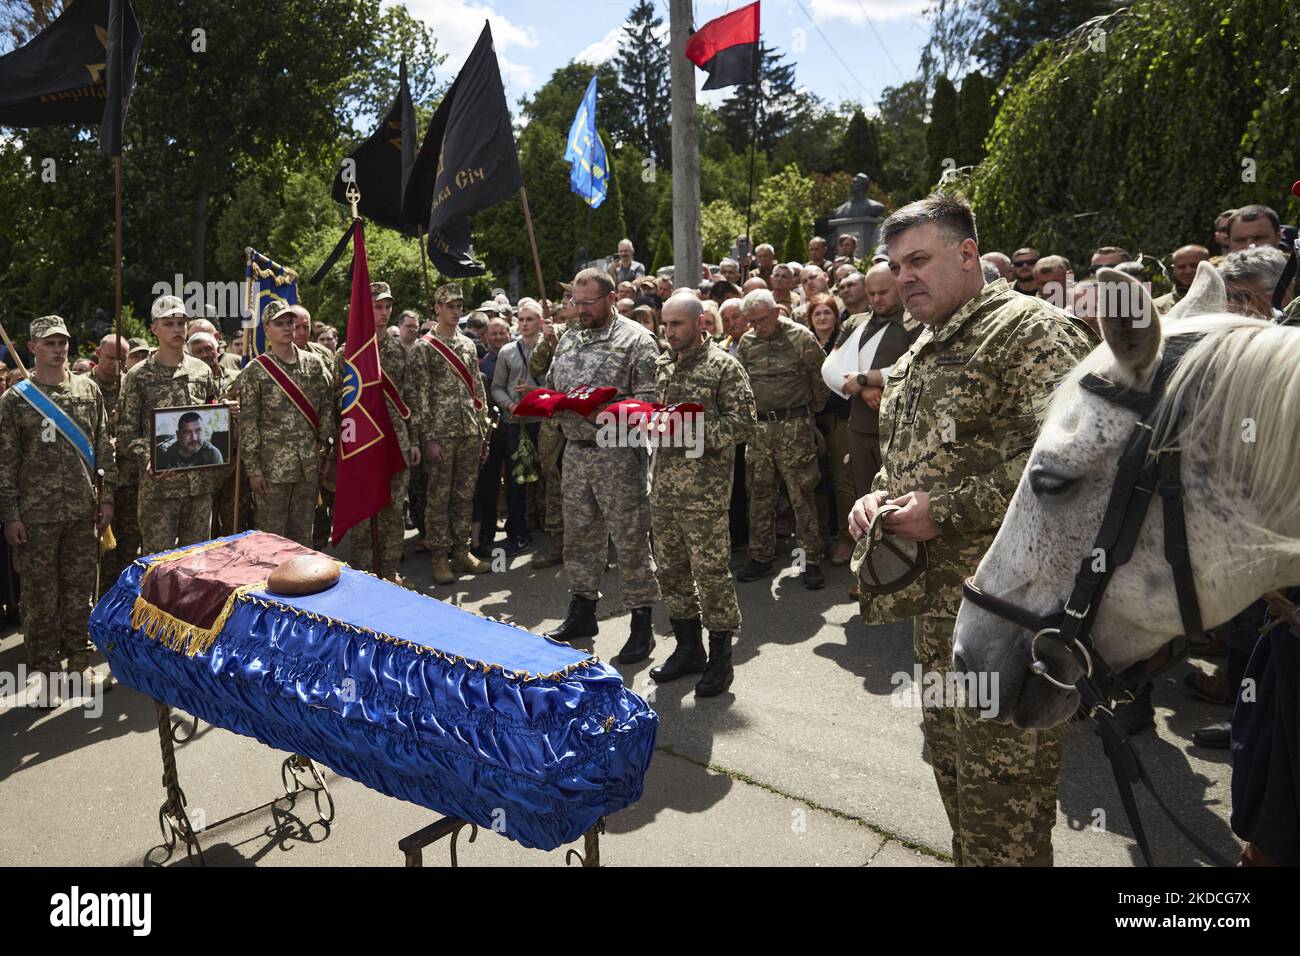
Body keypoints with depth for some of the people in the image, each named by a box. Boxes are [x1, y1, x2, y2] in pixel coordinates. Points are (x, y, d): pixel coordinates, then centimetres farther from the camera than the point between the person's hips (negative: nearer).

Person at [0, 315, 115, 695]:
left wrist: (106, 496, 5)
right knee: (41, 594, 5)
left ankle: (79, 660, 23)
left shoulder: (88, 390, 5)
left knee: (81, 589, 10)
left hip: (83, 510, 2)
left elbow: (103, 446, 9)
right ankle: (45, 670, 16)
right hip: (36, 514, -2)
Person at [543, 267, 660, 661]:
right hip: (575, 450, 6)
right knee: (579, 535, 14)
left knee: (630, 537, 0)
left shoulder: (636, 339, -6)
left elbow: (648, 398, -13)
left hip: (618, 451, -6)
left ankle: (641, 623, 11)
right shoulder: (568, 340, 14)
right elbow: (554, 387, 22)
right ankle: (582, 611, 30)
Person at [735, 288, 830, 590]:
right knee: (759, 494, 10)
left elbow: (821, 380, -1)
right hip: (758, 427, 5)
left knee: (802, 495, -2)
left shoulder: (801, 338, -6)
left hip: (794, 427, -5)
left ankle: (811, 560, 6)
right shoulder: (747, 342, 8)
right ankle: (761, 557, 21)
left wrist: (809, 412, 7)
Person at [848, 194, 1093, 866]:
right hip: (936, 597, 9)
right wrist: (877, 495, 4)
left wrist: (948, 510, -21)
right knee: (951, 759, 21)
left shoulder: (1030, 330, -11)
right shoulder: (917, 357, 17)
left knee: (1003, 793, 2)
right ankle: (971, 857, 40)